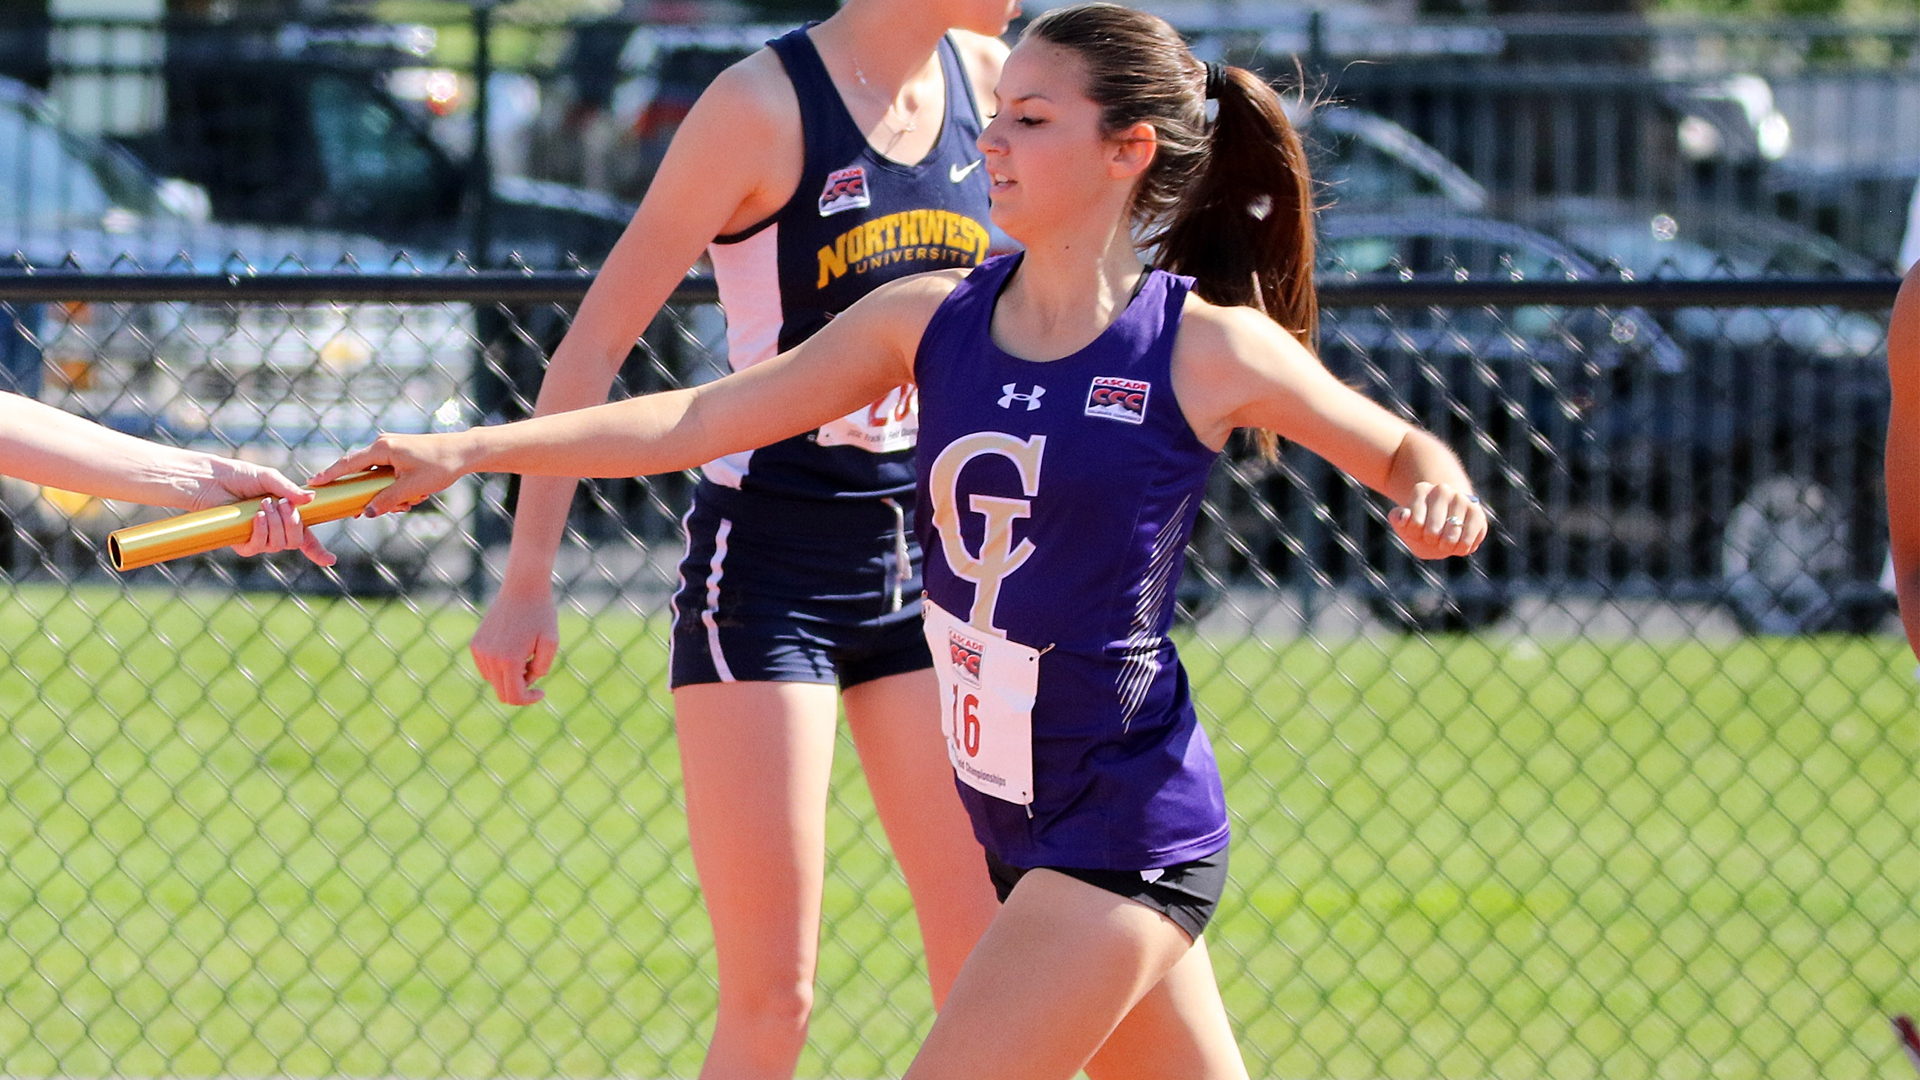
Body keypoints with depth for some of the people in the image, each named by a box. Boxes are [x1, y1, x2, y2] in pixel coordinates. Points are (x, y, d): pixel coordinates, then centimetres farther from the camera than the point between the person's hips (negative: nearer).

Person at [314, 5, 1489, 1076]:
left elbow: (1404, 451, 3)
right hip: (1019, 823, 6)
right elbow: (697, 422, 3)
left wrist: (1438, 494, -20)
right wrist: (468, 449, -4)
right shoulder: (930, 320, 4)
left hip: (1126, 831, -6)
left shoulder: (1207, 349, -10)